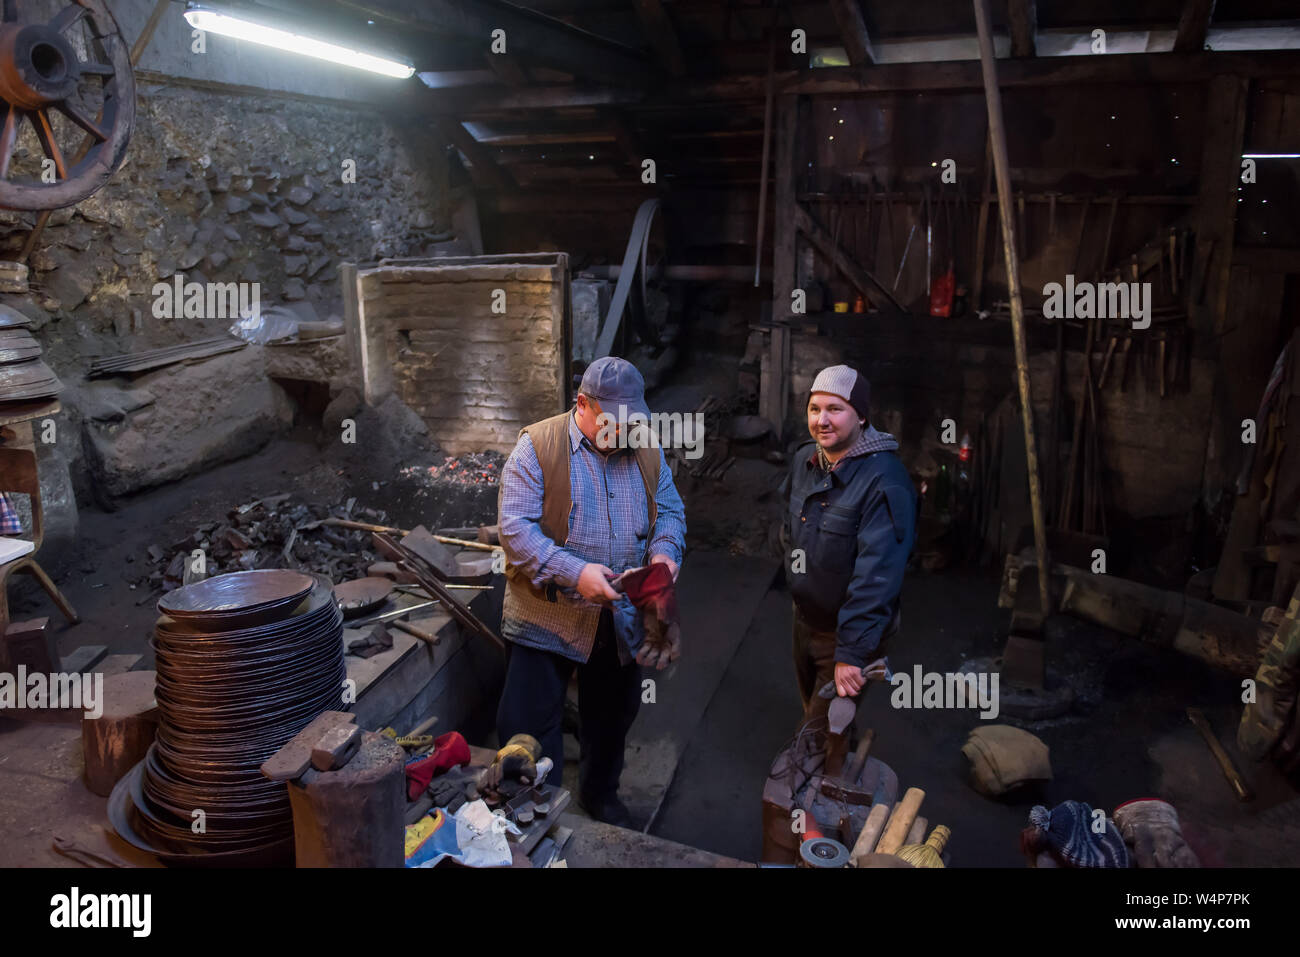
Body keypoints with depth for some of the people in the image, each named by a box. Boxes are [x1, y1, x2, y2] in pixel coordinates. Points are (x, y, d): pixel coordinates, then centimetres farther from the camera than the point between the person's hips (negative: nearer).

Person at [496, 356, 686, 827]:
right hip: (548, 617, -4)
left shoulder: (646, 450, 3)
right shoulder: (537, 446, -12)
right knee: (531, 725, 3)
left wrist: (664, 550, -12)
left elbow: (670, 510, 11)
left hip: (623, 620, 5)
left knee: (611, 718, 22)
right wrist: (574, 572, -29)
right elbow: (515, 527, -18)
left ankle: (600, 793, 46)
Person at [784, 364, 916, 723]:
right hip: (804, 620, 7)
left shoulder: (885, 481, -27)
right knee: (812, 711, 26)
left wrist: (851, 651, -31)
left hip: (849, 632, -7)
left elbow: (876, 576, -30)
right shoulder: (804, 460, -2)